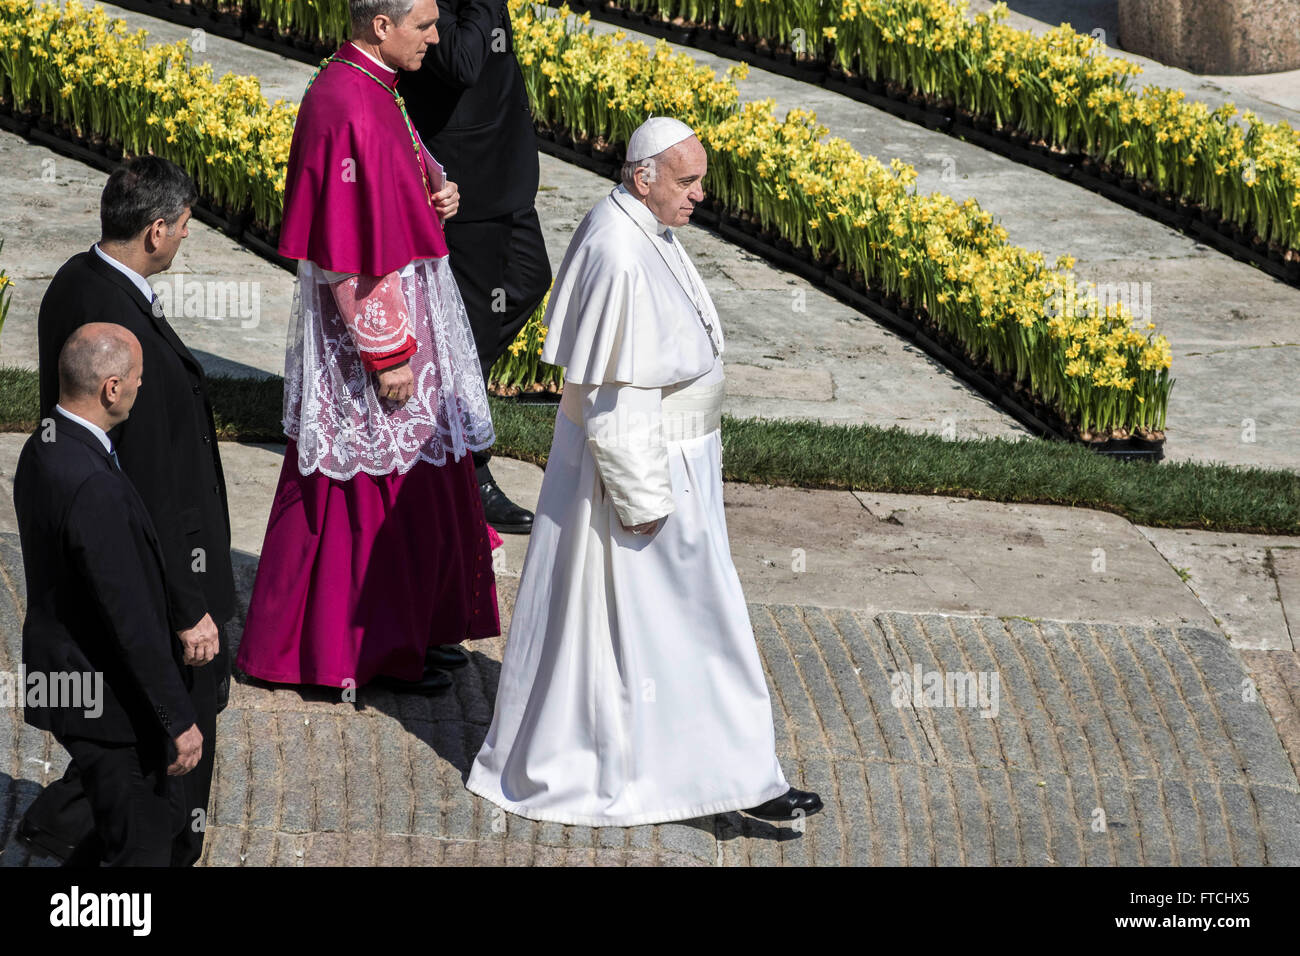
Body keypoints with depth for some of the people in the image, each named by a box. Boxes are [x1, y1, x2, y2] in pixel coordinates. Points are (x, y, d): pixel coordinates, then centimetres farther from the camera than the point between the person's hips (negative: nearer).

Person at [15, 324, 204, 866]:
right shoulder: (95, 489, -30)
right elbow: (131, 619, -27)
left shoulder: (41, 448, 2)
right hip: (106, 699, -10)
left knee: (163, 816, 23)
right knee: (141, 846, 4)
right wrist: (179, 719, -20)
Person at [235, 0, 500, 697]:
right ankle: (375, 651, 14)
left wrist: (437, 188, 0)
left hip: (397, 308, 10)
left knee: (414, 478, 18)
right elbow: (349, 254, -25)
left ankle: (415, 630, 30)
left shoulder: (366, 88, 6)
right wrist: (388, 354, -22)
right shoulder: (348, 109, -25)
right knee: (378, 487, 2)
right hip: (370, 323, -10)